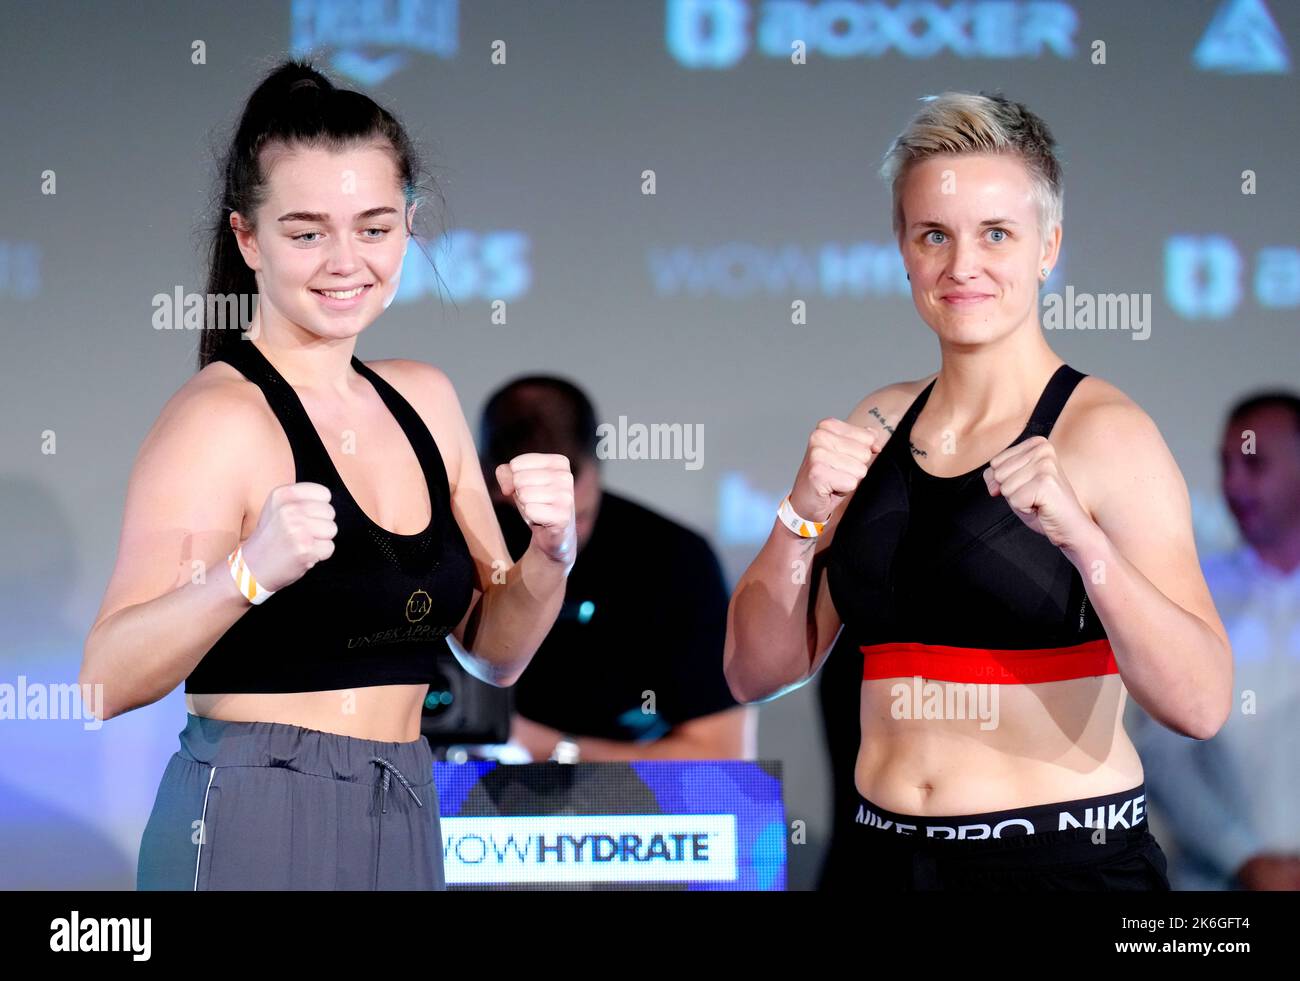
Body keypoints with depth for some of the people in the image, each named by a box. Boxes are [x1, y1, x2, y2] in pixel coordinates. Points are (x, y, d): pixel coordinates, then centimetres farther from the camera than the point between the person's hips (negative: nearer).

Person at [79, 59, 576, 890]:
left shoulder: (423, 399, 9)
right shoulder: (222, 416, -12)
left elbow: (493, 652, 12)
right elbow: (107, 681, -22)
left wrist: (550, 555, -7)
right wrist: (247, 575, -37)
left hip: (406, 822, 7)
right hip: (254, 823, -7)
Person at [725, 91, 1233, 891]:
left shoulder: (1105, 431, -9)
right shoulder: (877, 428, 6)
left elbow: (1202, 703, -18)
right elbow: (758, 672, 6)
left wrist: (1081, 539, -30)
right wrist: (802, 517, -10)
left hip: (1065, 857, -5)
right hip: (889, 854, 5)